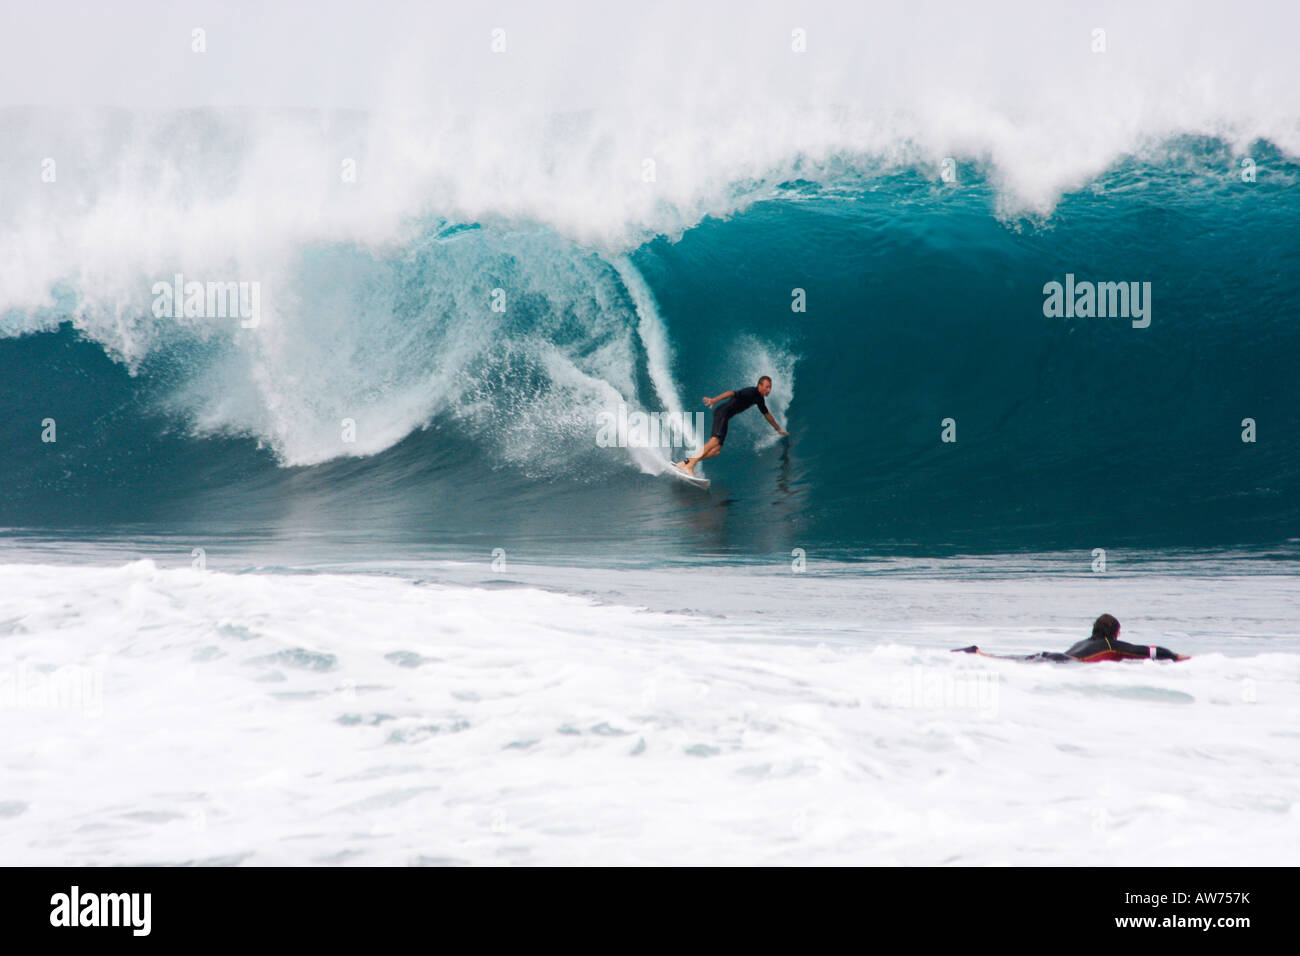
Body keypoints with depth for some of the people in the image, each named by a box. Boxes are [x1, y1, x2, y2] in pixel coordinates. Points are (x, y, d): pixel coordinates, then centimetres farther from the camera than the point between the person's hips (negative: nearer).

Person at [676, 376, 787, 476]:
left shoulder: (759, 398, 17)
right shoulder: (751, 391, -13)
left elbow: (766, 414, 33)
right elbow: (732, 393, -27)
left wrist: (778, 429, 42)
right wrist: (715, 400, -42)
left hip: (726, 417, 9)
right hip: (722, 411, -9)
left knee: (716, 450, -1)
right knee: (715, 440, -27)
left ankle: (685, 462, -3)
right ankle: (690, 465, -36)